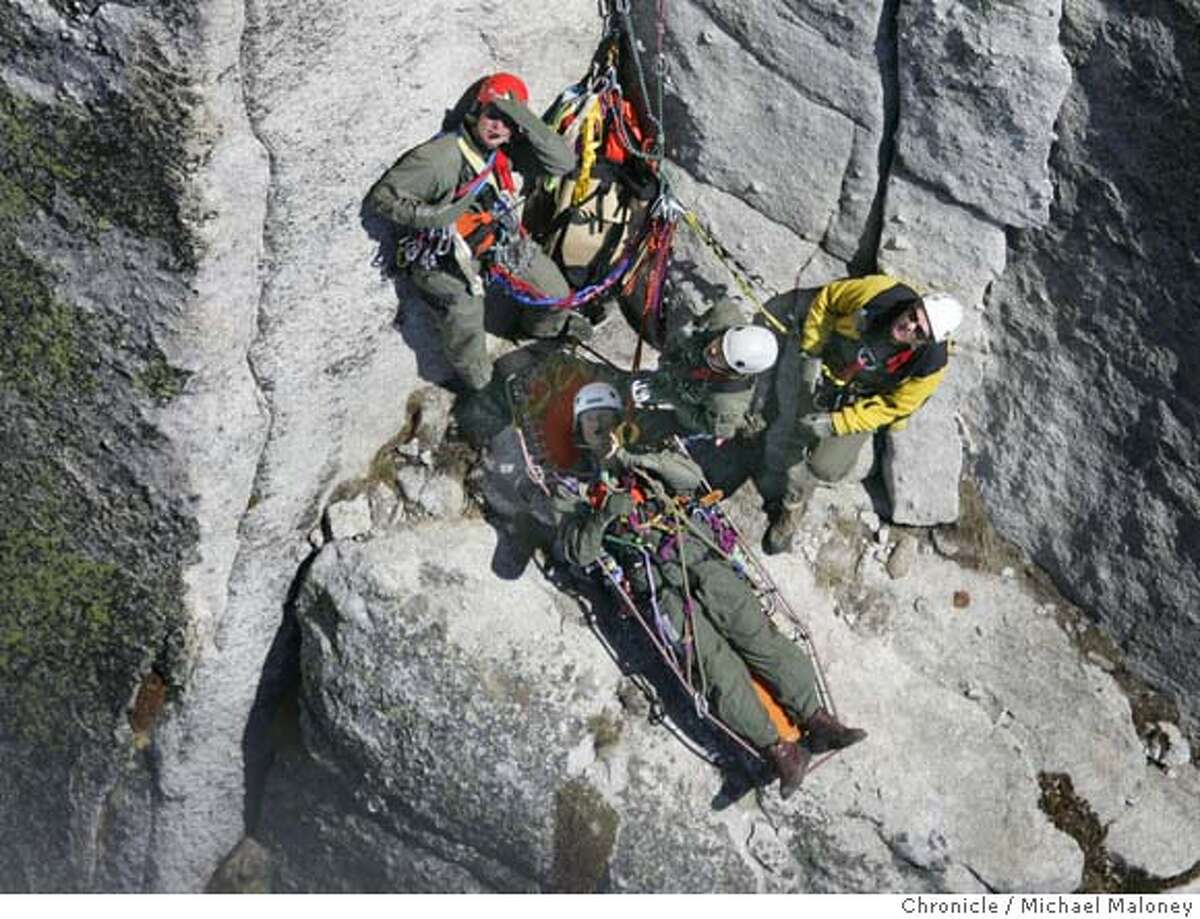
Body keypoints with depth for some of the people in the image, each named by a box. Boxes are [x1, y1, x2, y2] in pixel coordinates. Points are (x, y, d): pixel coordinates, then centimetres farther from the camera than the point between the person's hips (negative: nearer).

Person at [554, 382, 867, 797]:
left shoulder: (643, 462, 23)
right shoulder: (581, 490, 16)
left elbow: (692, 476, 6)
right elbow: (574, 552, 3)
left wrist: (640, 459, -7)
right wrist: (604, 516, -13)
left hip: (697, 558, 3)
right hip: (656, 585, -3)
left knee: (759, 635, -10)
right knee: (718, 665, -15)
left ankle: (816, 720, -8)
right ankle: (777, 749, -16)